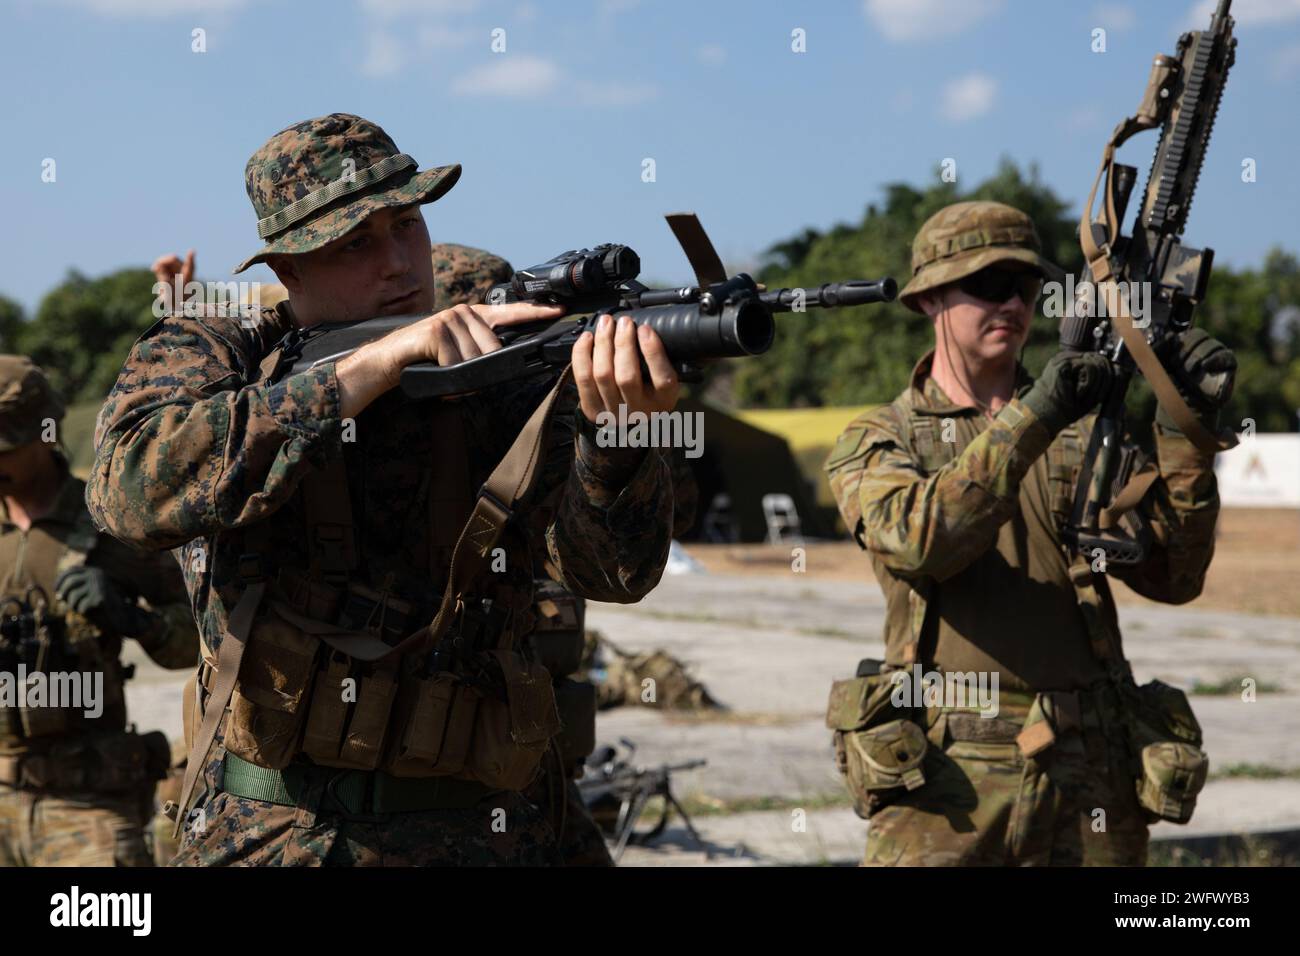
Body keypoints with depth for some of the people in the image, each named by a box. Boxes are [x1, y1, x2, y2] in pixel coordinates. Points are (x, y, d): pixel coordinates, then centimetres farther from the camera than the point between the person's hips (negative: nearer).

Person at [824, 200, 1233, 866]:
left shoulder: (1082, 433, 12)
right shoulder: (875, 442, 5)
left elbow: (1172, 574, 2)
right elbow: (920, 539, -16)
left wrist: (1184, 432, -10)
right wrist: (1030, 420, -23)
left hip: (1093, 781, 3)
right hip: (946, 781, -3)